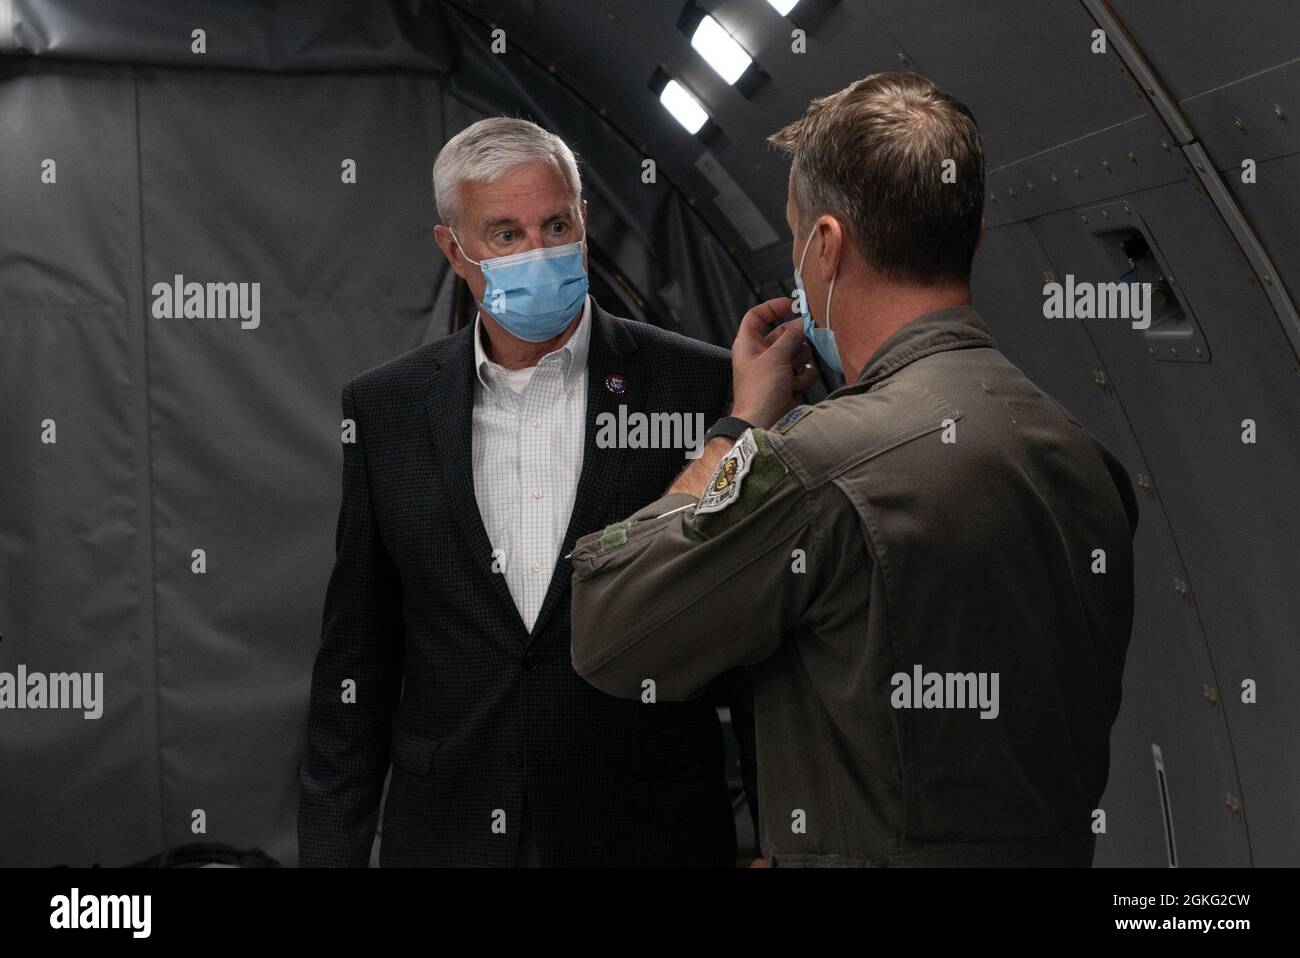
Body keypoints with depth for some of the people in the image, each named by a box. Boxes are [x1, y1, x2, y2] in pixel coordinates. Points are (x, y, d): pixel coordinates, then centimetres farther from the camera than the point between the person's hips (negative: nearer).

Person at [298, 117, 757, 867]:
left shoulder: (699, 388, -6)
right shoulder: (386, 409, 3)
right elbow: (356, 659, 6)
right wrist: (331, 847, 3)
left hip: (646, 832, -2)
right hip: (448, 832, 2)